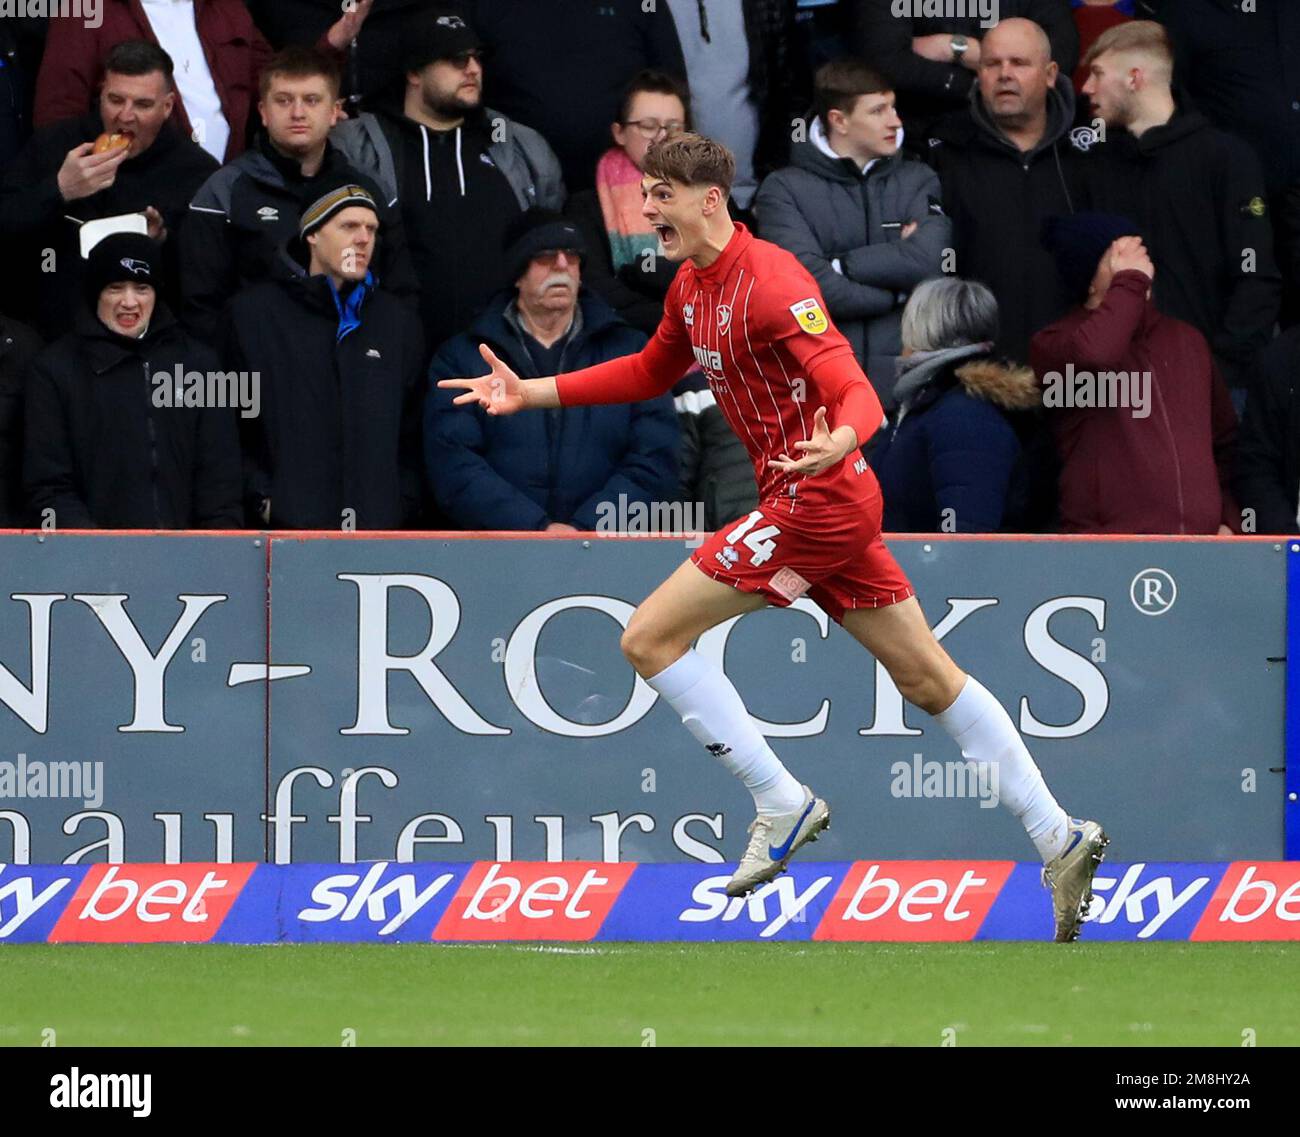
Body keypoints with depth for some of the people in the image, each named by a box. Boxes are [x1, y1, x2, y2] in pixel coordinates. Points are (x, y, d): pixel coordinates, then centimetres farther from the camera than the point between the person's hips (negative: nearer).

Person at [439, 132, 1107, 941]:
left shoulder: (770, 283, -19)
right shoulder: (693, 288, 10)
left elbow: (855, 392, -25)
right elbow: (652, 373, 28)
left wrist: (838, 442, -47)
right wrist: (533, 393, 21)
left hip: (817, 500, -10)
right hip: (825, 506, 10)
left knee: (651, 637, -9)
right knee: (929, 678, 11)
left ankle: (783, 805, -5)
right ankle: (1059, 839, 11)